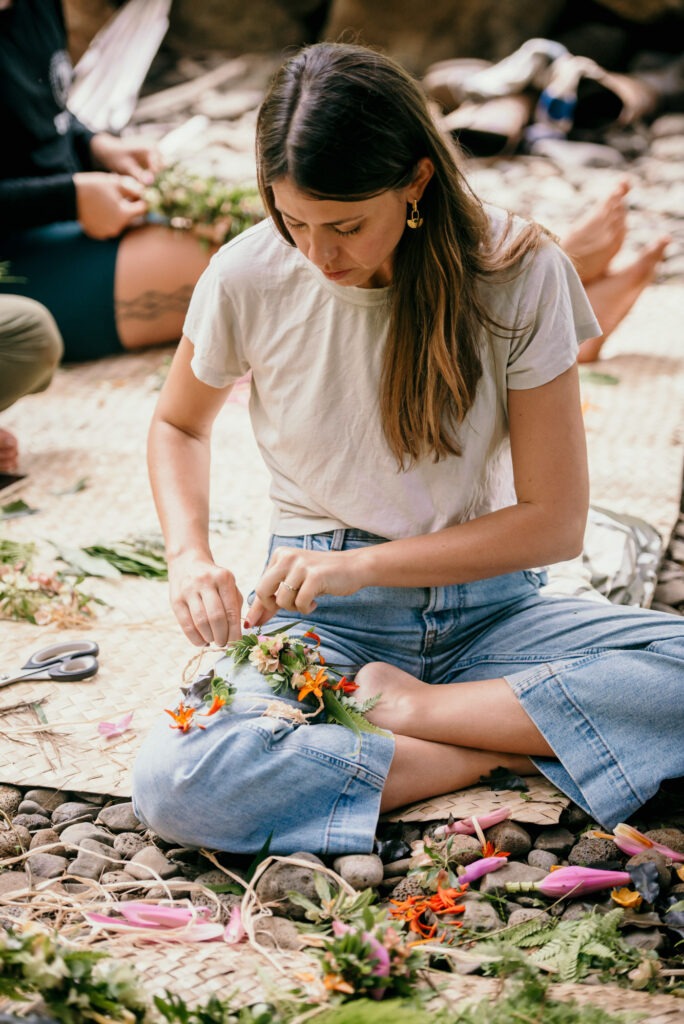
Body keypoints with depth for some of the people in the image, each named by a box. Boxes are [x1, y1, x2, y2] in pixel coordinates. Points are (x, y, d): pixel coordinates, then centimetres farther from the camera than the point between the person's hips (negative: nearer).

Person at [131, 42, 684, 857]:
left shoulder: (519, 275, -12)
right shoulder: (249, 277, -10)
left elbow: (555, 520, -9)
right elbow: (179, 424, 12)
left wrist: (363, 563, -18)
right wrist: (190, 557, -8)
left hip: (485, 601, 1)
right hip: (322, 617, 0)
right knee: (172, 784, -30)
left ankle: (411, 709, -16)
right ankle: (501, 749, -20)